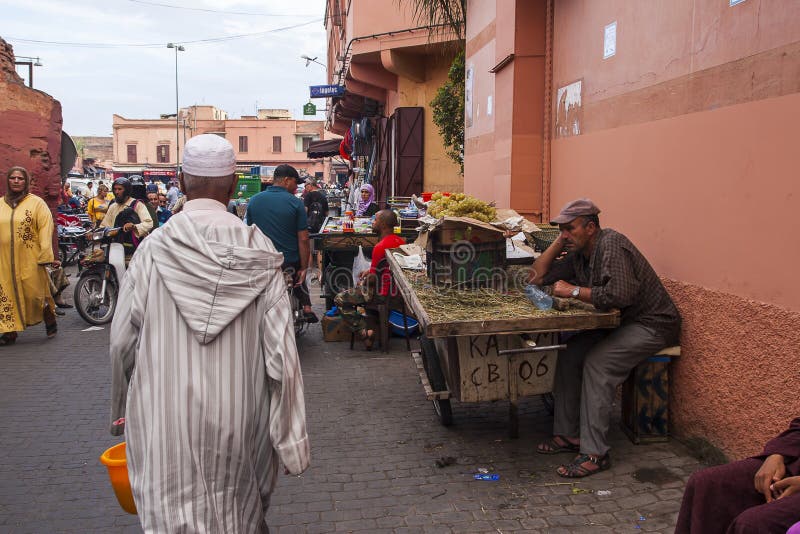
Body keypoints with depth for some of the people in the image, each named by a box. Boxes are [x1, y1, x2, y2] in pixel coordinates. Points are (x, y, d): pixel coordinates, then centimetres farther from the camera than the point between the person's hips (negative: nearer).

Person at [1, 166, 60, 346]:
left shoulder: (36, 203, -1)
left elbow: (45, 230, -6)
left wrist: (46, 256, -13)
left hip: (30, 259, -3)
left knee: (35, 292, -1)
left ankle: (50, 319, 23)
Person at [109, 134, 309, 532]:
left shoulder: (154, 250, -9)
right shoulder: (259, 254, -9)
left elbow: (123, 339, -3)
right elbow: (280, 346, -11)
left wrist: (123, 410, 15)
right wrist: (291, 437, -1)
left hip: (166, 418, -1)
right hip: (240, 418, 1)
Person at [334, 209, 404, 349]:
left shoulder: (380, 247, -25)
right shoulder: (401, 241, 3)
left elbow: (374, 279, -20)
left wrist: (363, 281, 1)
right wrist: (370, 271, 14)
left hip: (382, 293, -9)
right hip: (396, 289, 9)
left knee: (339, 299, 2)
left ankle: (364, 333, -6)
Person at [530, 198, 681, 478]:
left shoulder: (611, 244, -21)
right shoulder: (579, 255, 7)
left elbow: (620, 294, -34)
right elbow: (537, 277, 8)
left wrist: (575, 291, -24)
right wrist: (559, 242, 1)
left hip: (653, 323, -9)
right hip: (620, 323, 9)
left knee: (597, 362, -26)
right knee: (569, 354, -6)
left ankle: (595, 453, -21)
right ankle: (569, 434, 3)